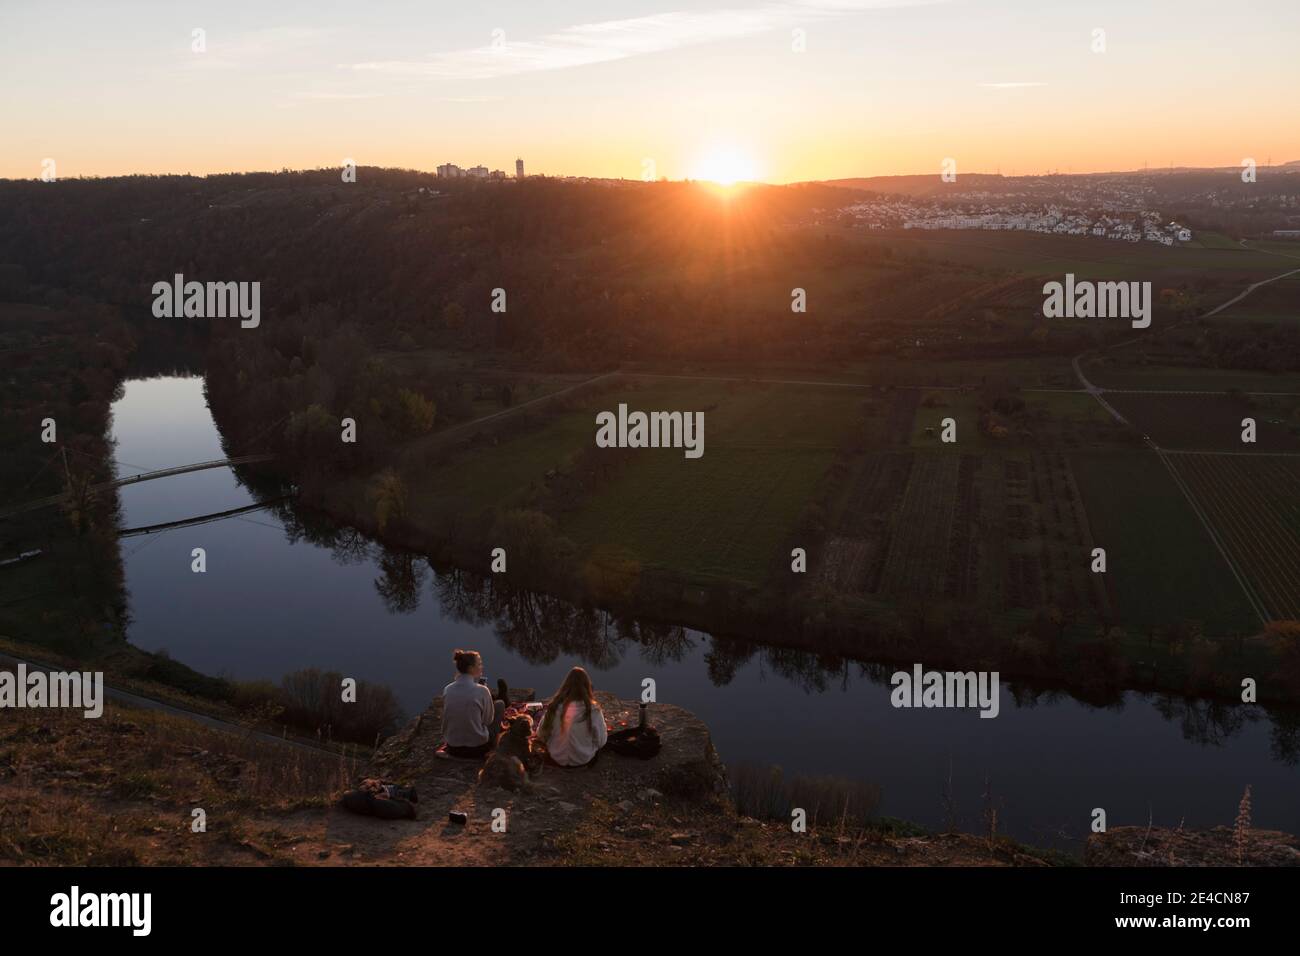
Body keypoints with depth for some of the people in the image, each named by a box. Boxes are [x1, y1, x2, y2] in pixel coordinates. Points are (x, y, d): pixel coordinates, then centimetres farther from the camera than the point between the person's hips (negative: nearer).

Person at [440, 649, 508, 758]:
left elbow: (446, 718, 6)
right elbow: (488, 720, -5)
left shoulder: (447, 690, -9)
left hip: (453, 749, 4)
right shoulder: (481, 691, -21)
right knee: (499, 704, 20)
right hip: (478, 748, -4)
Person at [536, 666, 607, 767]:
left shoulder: (554, 706, -17)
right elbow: (601, 741, -13)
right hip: (584, 759, -3)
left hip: (557, 758, 3)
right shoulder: (593, 709, -23)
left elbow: (541, 735, -4)